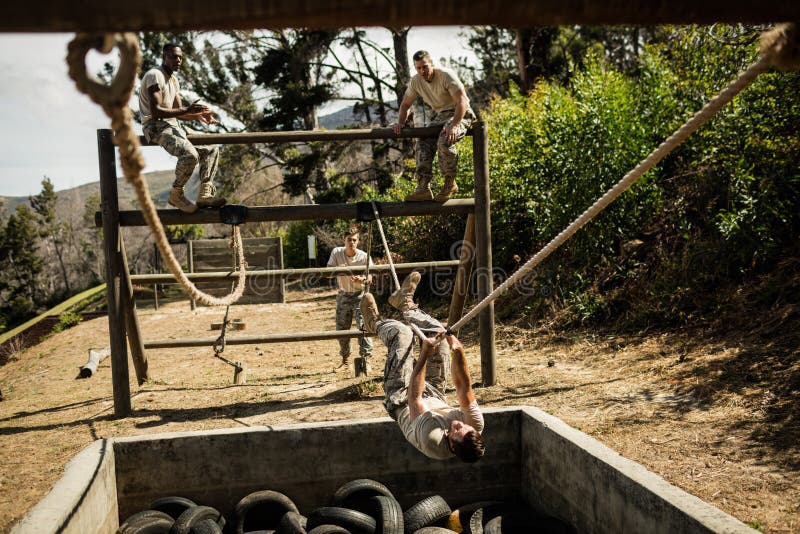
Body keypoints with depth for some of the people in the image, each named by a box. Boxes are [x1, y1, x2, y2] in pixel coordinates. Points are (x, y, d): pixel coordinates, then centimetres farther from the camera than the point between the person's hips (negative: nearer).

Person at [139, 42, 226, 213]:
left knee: (211, 150, 6)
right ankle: (176, 195, -12)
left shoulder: (173, 79, 19)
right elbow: (155, 112, -22)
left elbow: (178, 113, 17)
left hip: (173, 125, 10)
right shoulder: (155, 75, -11)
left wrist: (198, 115, -3)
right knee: (190, 154, -33)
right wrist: (187, 109, -25)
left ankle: (204, 195, -1)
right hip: (156, 127, -10)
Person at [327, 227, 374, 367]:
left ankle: (366, 357, -5)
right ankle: (345, 358, 26)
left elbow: (370, 278, -9)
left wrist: (362, 279, -31)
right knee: (341, 328, 8)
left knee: (363, 326, -15)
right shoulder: (336, 253, -7)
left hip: (360, 294, -3)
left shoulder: (364, 256, -13)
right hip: (343, 295, 3)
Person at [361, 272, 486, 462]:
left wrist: (424, 355, -40)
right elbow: (464, 389, -27)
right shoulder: (475, 427, -32)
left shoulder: (433, 441, -44)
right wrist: (459, 353, -41)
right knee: (439, 333, -1)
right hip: (435, 396, 5)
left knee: (401, 332, -11)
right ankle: (406, 304, 29)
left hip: (401, 400, -5)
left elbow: (413, 399, -37)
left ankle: (375, 323, 26)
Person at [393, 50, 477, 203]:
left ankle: (450, 183, -14)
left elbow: (462, 101, -25)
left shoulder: (446, 75, -19)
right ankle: (423, 189, -17)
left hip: (461, 114, -7)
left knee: (445, 141, -33)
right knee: (423, 142, -14)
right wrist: (401, 122, -5)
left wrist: (454, 125, -37)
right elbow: (405, 104, 14)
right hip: (441, 115, 7)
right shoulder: (415, 81, 1)